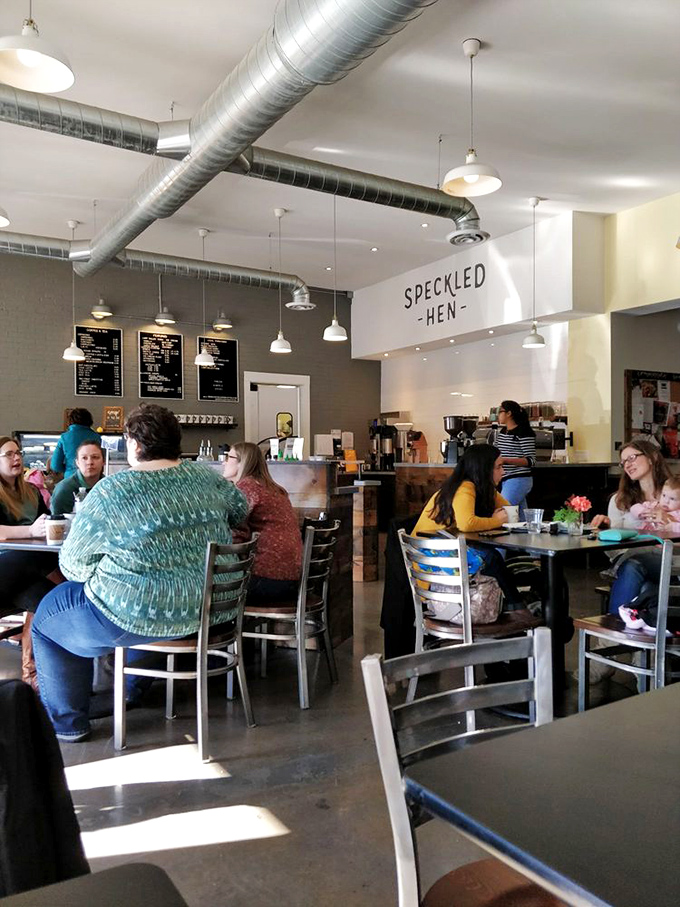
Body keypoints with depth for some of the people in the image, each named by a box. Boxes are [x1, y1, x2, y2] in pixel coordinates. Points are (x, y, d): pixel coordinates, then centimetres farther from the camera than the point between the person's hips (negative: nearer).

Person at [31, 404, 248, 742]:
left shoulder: (110, 492, -15)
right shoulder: (207, 478, -1)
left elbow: (73, 565, -7)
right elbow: (241, 510, 19)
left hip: (139, 617, -6)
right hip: (212, 607, 6)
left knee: (47, 616, 19)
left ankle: (67, 723, 29)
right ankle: (132, 689, 49)